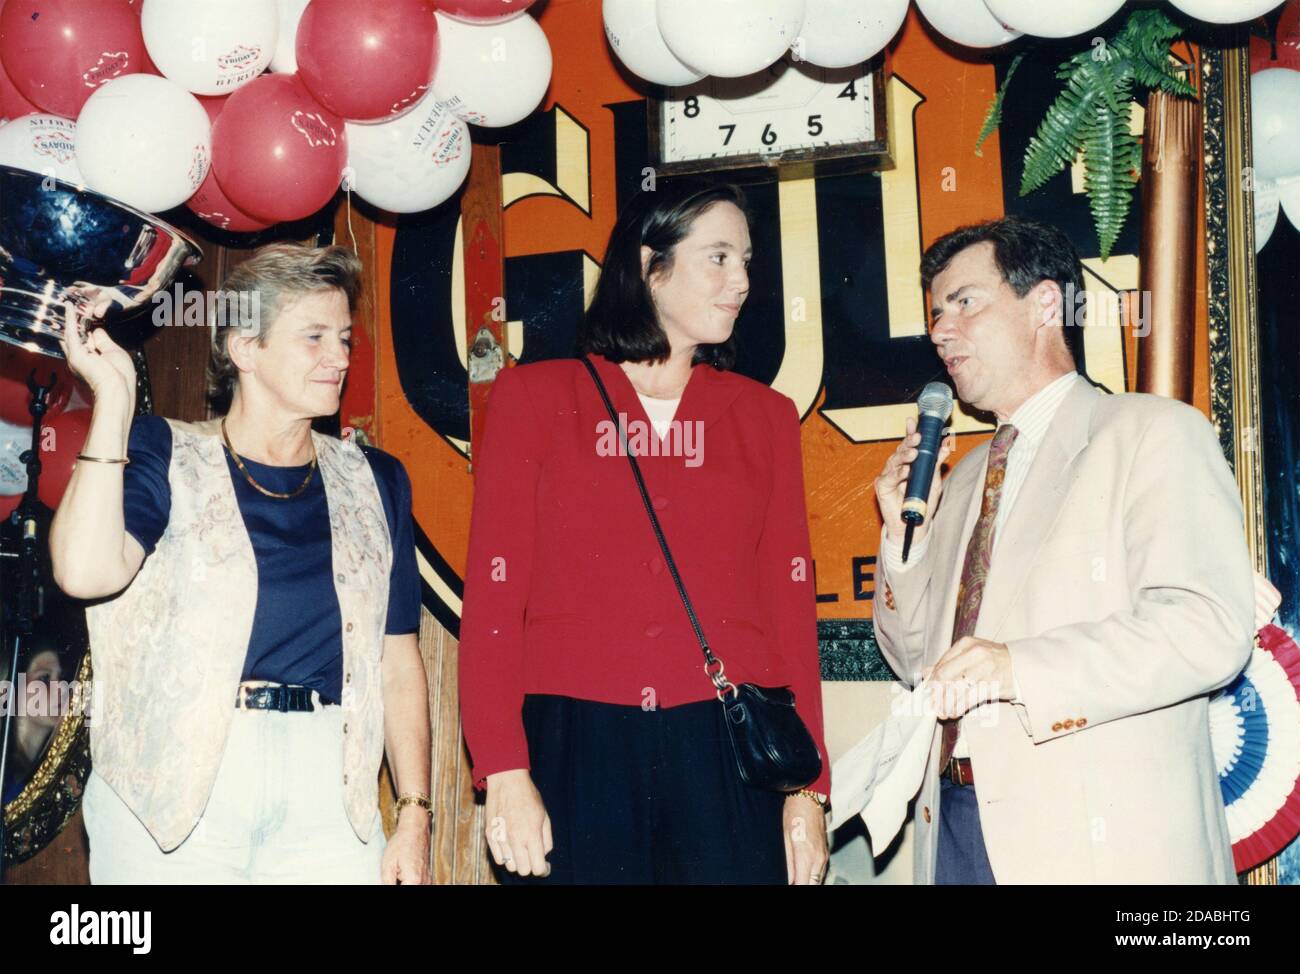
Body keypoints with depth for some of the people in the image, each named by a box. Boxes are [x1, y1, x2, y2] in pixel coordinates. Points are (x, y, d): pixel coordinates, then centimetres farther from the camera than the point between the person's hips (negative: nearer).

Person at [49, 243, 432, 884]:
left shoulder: (375, 483, 13)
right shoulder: (164, 455, 4)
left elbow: (397, 659, 12)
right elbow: (87, 572, -16)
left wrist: (414, 815, 4)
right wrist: (114, 398, -11)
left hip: (327, 787, 3)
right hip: (171, 787, -2)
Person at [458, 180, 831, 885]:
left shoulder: (764, 417, 11)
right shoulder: (534, 397, 5)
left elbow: (791, 605, 8)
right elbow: (493, 595, 0)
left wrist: (807, 787, 1)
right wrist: (503, 772, -9)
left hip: (729, 750, 2)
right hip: (572, 747, -2)